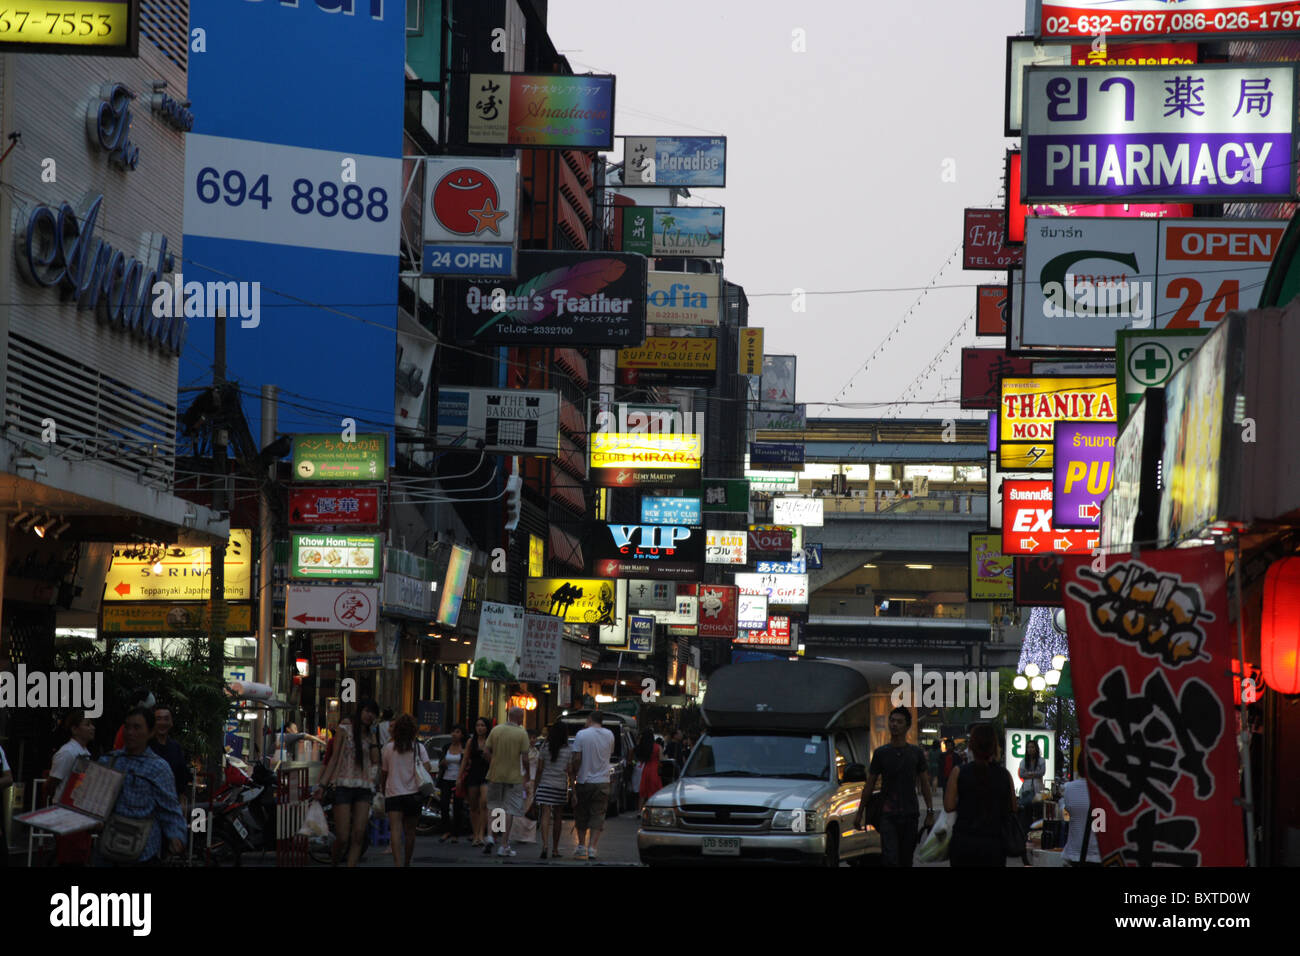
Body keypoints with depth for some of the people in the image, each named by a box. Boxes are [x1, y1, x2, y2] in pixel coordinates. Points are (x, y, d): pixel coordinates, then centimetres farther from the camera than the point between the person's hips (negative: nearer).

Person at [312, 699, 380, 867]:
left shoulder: (371, 735, 15)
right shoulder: (345, 729, 4)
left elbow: (375, 760, 1)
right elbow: (334, 758, 1)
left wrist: (373, 736, 0)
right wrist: (322, 785, -5)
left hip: (364, 788, 4)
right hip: (344, 785, -4)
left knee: (358, 836, -9)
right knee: (342, 838, -8)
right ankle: (334, 862, 17)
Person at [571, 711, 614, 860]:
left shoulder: (581, 735, -8)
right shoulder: (609, 735, 1)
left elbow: (577, 759, -12)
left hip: (584, 781, -2)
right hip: (602, 781, 2)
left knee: (581, 816, 12)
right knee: (598, 816, 3)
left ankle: (581, 847, 12)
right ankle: (592, 848, -6)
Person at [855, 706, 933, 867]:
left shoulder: (916, 753, 8)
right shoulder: (881, 753, 5)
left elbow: (924, 784, 12)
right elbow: (869, 786, 9)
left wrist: (930, 811, 5)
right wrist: (860, 814, 7)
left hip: (910, 814, 2)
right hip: (887, 815, -2)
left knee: (906, 860, 6)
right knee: (890, 859, -15)